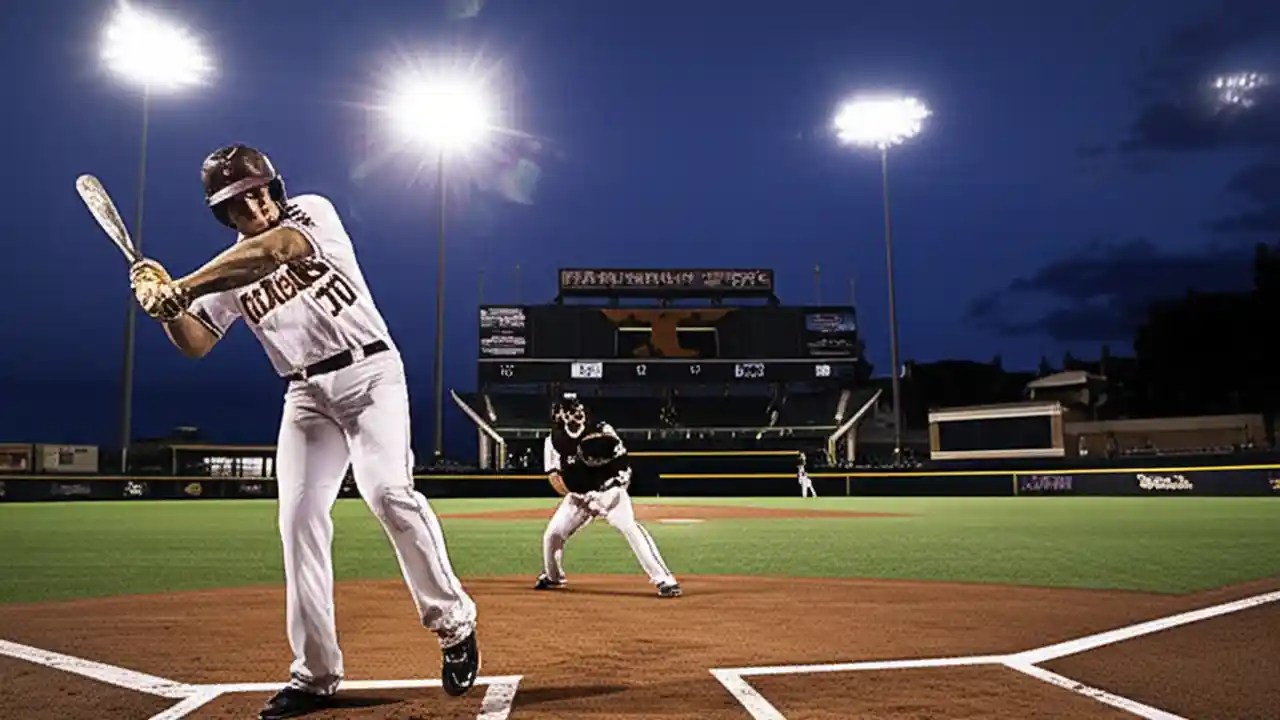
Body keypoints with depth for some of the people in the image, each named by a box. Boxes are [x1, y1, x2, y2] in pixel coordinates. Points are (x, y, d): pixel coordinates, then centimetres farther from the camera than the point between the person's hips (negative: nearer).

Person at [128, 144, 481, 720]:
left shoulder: (311, 211, -4)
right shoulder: (229, 272, 10)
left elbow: (272, 251, -25)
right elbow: (195, 344, 4)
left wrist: (180, 287, -27)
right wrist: (165, 308, -16)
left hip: (369, 372, -5)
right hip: (306, 395, 5)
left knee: (387, 491, -23)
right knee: (298, 519, -3)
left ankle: (454, 624, -8)